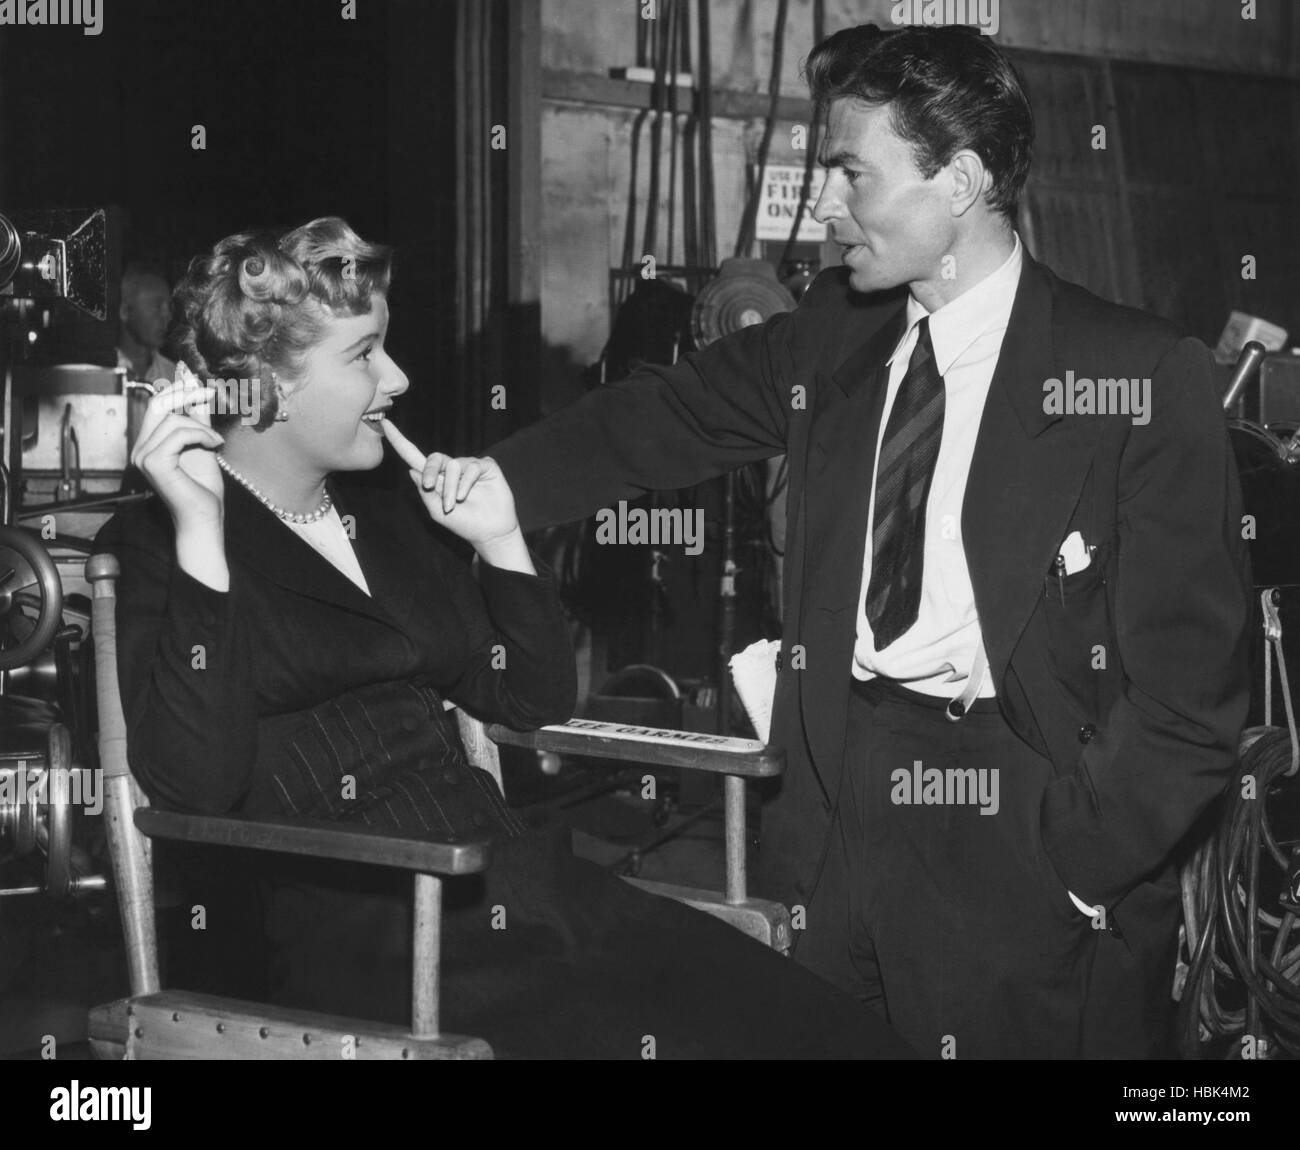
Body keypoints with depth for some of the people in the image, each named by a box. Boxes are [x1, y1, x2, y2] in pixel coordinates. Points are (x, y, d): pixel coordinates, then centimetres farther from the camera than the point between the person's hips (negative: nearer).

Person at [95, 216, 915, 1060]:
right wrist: (200, 532, -17)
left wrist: (501, 540, 10)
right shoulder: (152, 552, 0)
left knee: (839, 1030, -12)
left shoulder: (391, 518, 20)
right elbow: (197, 782, -15)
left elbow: (538, 700, 24)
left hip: (516, 885, 7)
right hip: (358, 940, -6)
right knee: (678, 1037, -29)